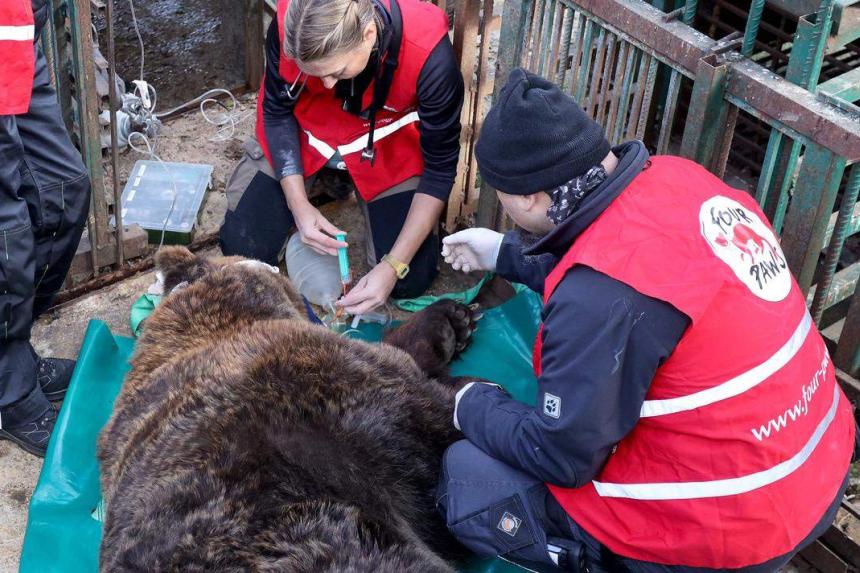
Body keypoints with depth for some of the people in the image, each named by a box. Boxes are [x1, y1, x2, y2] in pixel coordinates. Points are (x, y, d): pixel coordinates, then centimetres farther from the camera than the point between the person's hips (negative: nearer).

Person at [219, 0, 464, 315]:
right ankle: (320, 183, 20)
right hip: (302, 135, 1)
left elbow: (440, 167, -23)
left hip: (386, 148, -1)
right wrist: (298, 204, -22)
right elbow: (277, 112, -11)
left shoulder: (429, 56, -36)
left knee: (410, 279, -8)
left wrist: (393, 266, -27)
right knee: (240, 251, -8)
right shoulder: (290, 27, -32)